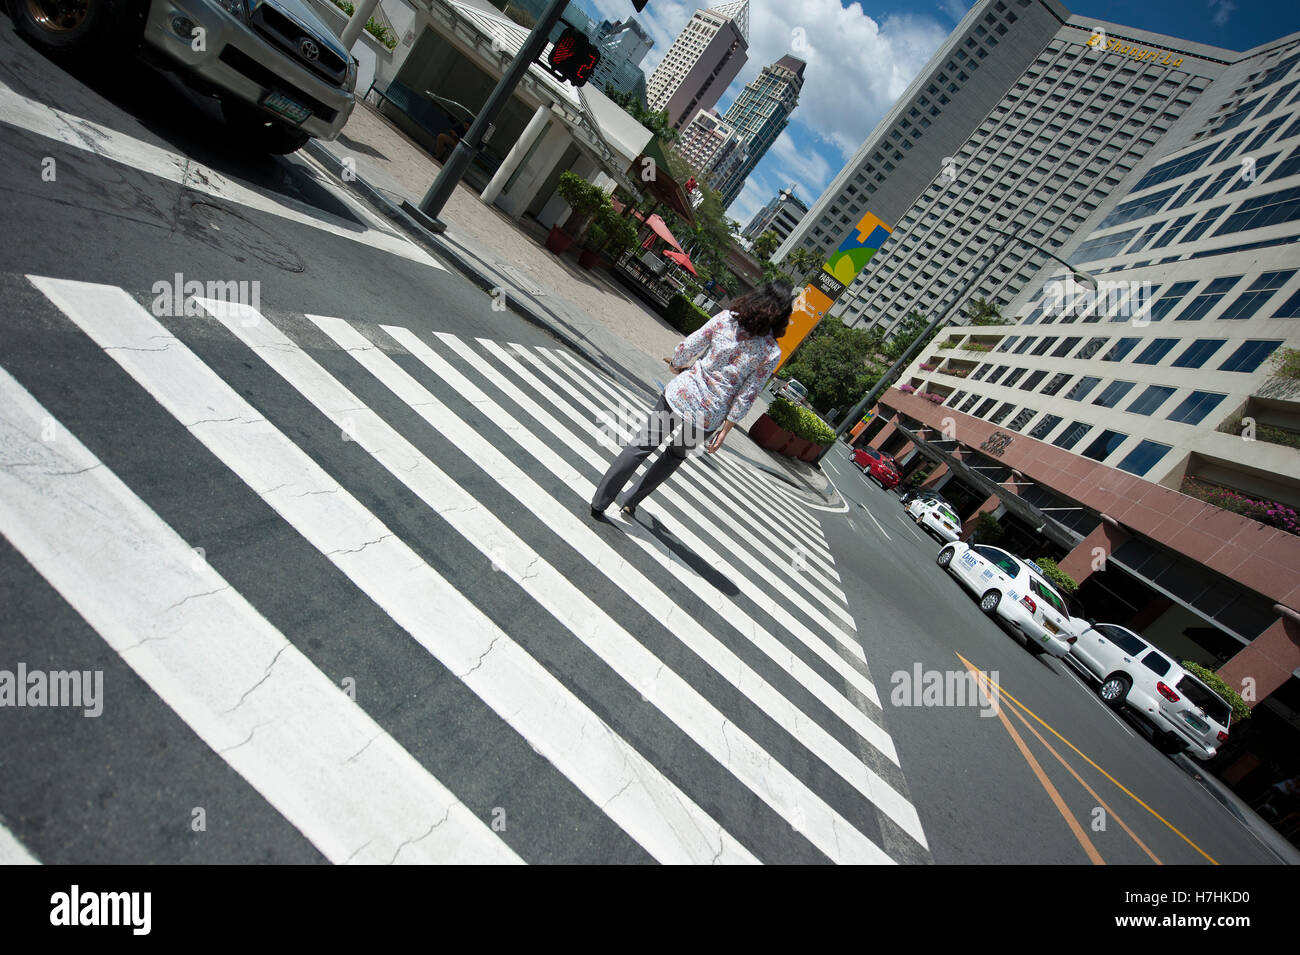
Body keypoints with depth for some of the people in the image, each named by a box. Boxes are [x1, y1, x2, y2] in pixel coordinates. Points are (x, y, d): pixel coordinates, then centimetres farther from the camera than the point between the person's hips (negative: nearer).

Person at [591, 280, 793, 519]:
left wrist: (676, 365, 19)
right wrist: (725, 429, 0)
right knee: (676, 455, 25)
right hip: (708, 416, 0)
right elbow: (746, 396, -8)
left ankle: (599, 502, 13)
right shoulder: (771, 353, -9)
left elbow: (688, 347, -2)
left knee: (642, 446, 10)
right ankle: (631, 502, 33)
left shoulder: (726, 318, -7)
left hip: (682, 394, 0)